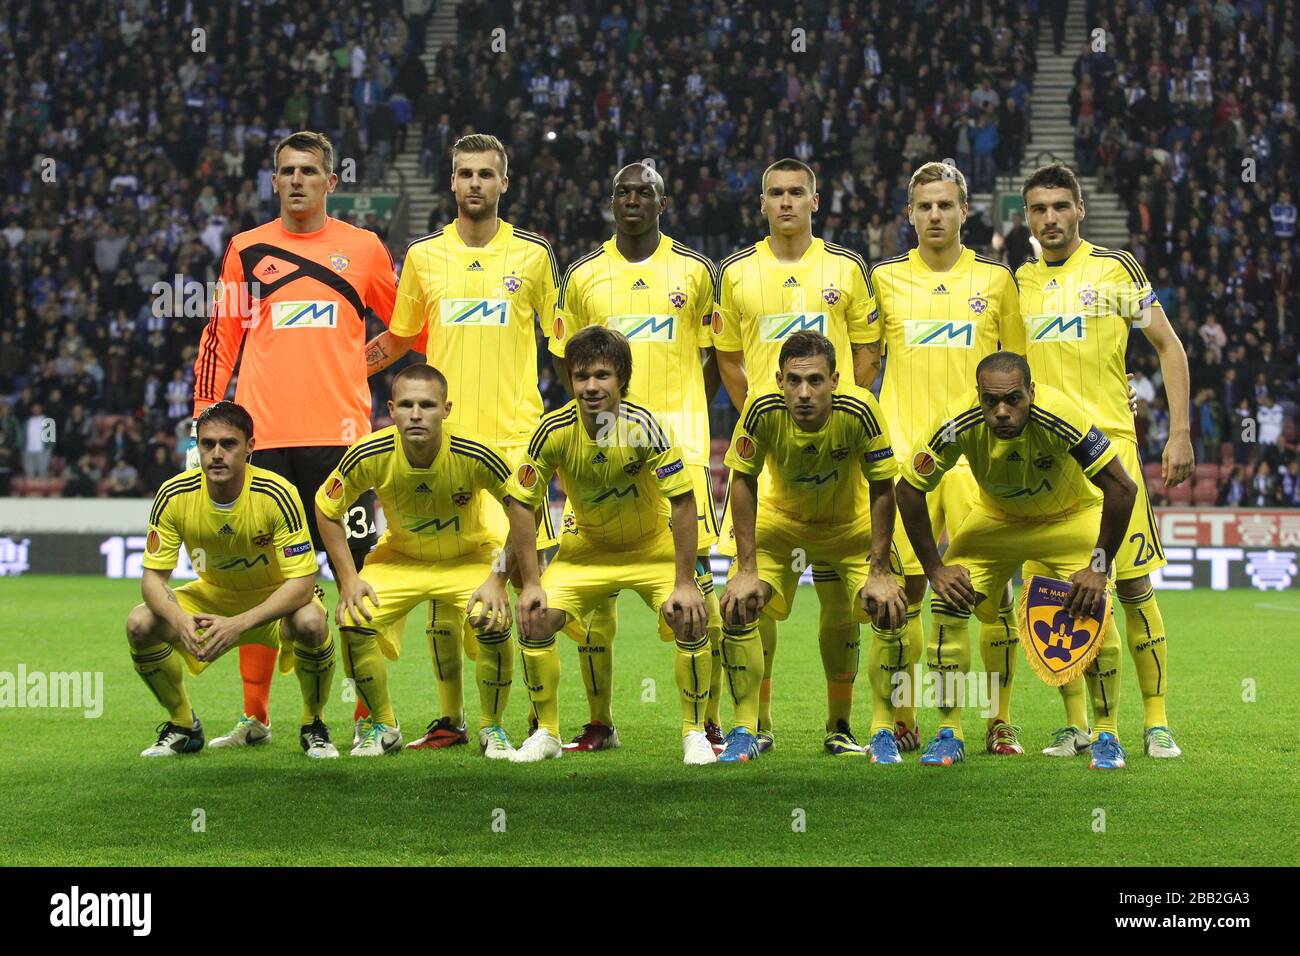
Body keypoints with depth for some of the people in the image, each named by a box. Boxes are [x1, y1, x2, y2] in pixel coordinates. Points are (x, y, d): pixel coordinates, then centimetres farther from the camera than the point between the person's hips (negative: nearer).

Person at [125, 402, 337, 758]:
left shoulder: (277, 495, -28)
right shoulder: (175, 495, -20)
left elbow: (302, 582, -29)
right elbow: (153, 576, -15)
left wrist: (240, 624, -41)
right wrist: (179, 619, -38)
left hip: (275, 597, -3)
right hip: (211, 594, 3)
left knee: (311, 622, -36)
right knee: (140, 623, -22)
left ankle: (314, 726, -6)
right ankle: (183, 725, 3)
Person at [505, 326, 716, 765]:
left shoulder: (642, 425, -27)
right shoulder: (554, 431, -21)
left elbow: (682, 501, -23)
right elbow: (521, 503, -11)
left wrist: (684, 583, -25)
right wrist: (530, 583, -15)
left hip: (653, 545, -2)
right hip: (586, 546, 2)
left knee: (691, 620, -23)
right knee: (535, 618, -16)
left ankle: (695, 733, -4)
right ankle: (546, 733, 4)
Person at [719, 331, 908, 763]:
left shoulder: (859, 411, -33)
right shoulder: (762, 411, -30)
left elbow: (882, 490, -21)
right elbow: (743, 483, -16)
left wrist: (880, 572, -21)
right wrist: (747, 570, -19)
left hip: (852, 524, -1)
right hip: (781, 520, 1)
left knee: (891, 608, -18)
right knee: (737, 606, -16)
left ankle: (882, 732, -2)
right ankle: (744, 732, -1)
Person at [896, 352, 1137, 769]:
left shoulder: (1059, 417, -37)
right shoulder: (957, 424, -30)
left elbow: (1121, 488, -31)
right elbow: (909, 490, -15)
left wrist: (1099, 568, -28)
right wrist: (935, 569, -15)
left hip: (1070, 516, -2)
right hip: (996, 517, 2)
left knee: (1093, 609, -21)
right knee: (948, 602, -14)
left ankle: (1106, 735, -3)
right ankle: (948, 735, 0)